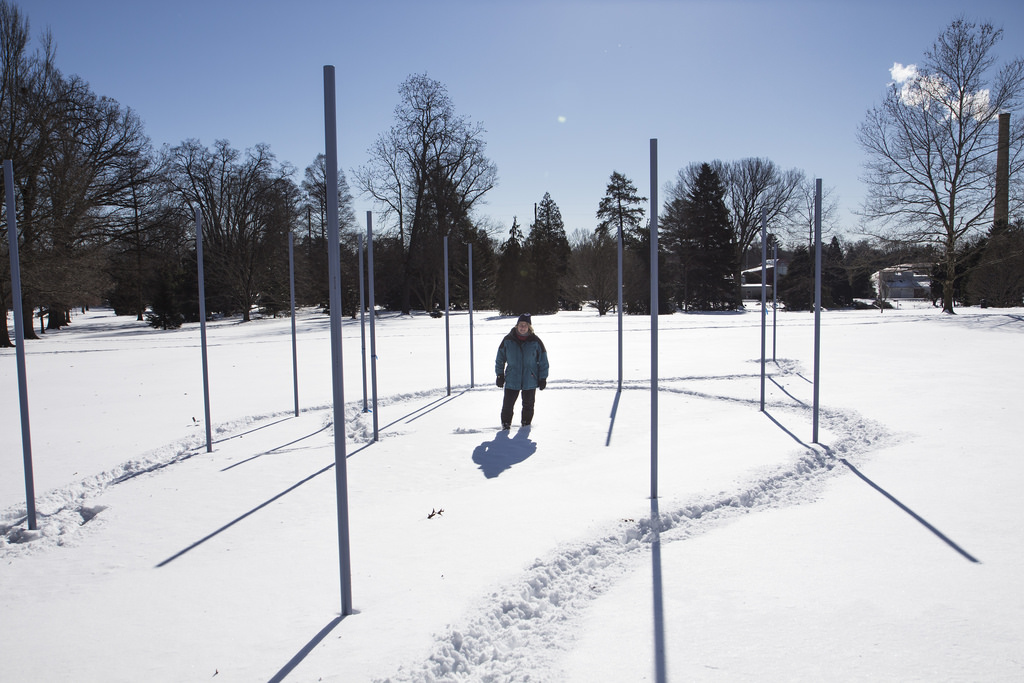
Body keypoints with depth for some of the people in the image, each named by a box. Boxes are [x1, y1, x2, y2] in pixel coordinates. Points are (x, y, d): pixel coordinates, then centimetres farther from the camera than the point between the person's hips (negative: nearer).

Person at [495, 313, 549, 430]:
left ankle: (526, 422, 31)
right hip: (511, 379, 0)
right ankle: (506, 423, 19)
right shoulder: (508, 340, -3)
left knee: (528, 404, 11)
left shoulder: (535, 341, -4)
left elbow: (543, 360, 3)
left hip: (530, 380, 0)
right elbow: (500, 358, 7)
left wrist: (543, 378, 1)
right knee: (508, 404, 0)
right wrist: (499, 375, 5)